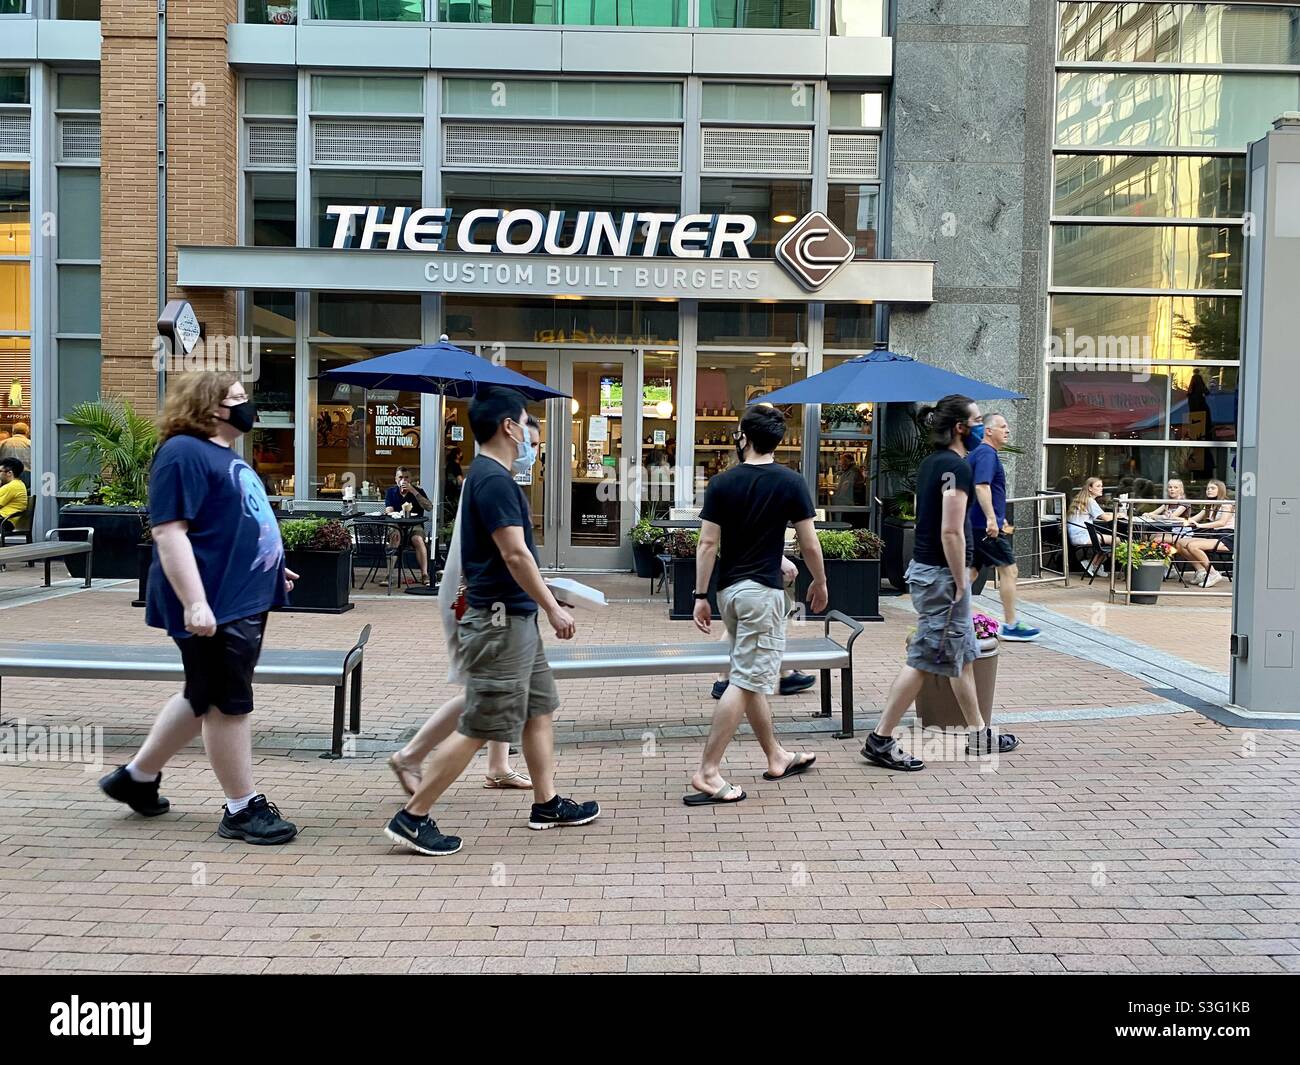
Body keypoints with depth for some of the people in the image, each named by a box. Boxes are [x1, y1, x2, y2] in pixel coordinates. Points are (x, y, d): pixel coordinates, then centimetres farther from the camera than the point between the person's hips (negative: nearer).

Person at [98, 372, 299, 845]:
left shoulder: (226, 455, 17)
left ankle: (138, 775, 34)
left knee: (205, 697, 19)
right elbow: (170, 532, -22)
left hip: (243, 600, 10)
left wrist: (269, 568, 30)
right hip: (215, 606, -10)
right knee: (228, 702, -1)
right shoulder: (184, 452, -14)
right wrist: (195, 603, -28)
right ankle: (243, 808, 10)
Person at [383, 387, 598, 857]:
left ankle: (546, 803, 28)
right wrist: (553, 608, -16)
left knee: (539, 708, 17)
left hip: (515, 618, 11)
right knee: (479, 727, -5)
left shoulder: (489, 475, 13)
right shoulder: (494, 479, -18)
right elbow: (515, 555, -22)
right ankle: (413, 817, 3)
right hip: (501, 620, -11)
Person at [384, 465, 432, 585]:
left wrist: (414, 492, -14)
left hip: (415, 525, 0)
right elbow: (388, 511, 0)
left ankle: (424, 575, -33)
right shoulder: (391, 492, 12)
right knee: (395, 537, -34)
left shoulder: (418, 490, 8)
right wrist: (401, 514, -22)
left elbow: (429, 507, -8)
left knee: (418, 539, -32)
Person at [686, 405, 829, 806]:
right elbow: (809, 544, -4)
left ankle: (776, 757, 30)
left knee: (752, 677, 17)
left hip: (729, 590, 5)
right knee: (746, 681, -4)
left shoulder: (722, 483, 0)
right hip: (763, 590, -5)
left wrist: (700, 596, 2)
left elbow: (708, 544, -3)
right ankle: (707, 773, -8)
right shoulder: (791, 483, -6)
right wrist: (820, 582, 13)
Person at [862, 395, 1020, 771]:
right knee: (925, 658, -5)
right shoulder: (957, 467, -16)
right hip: (941, 573, -10)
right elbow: (951, 532, -22)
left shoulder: (930, 462, 12)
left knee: (962, 655, 18)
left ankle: (978, 734, 29)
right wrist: (960, 584, -16)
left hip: (923, 567, 10)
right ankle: (881, 740, 0)